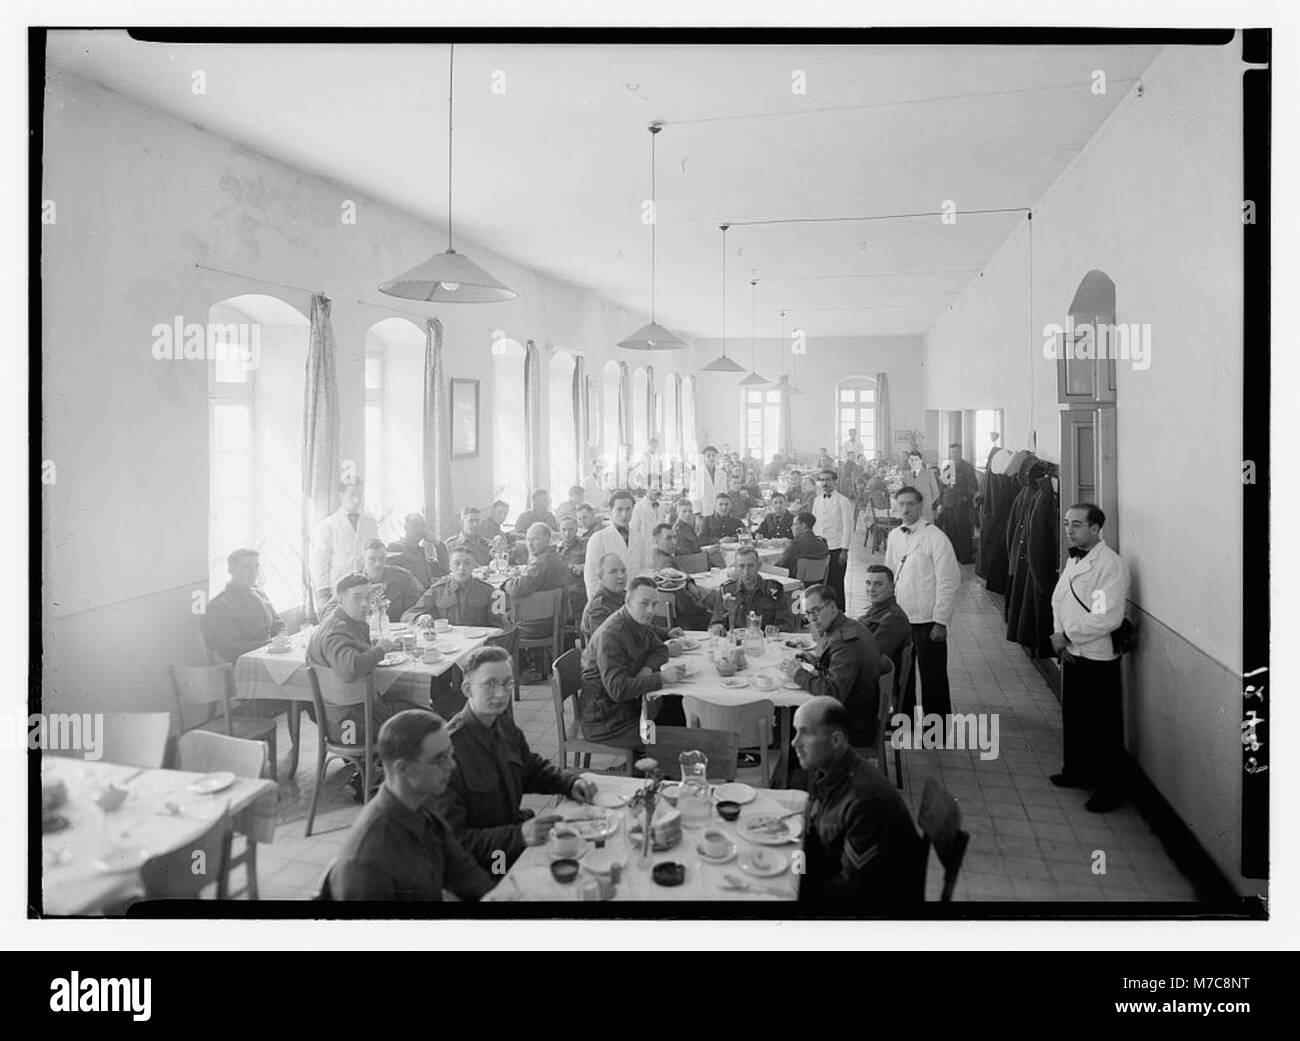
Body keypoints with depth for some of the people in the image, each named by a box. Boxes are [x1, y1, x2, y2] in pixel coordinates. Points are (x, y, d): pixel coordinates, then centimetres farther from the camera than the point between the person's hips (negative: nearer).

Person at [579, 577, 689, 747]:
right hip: (604, 719, -9)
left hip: (629, 701, 9)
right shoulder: (610, 635, -26)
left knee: (680, 710, -3)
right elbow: (617, 690, -31)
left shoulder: (640, 622, 3)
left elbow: (659, 649, 15)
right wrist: (661, 678, -33)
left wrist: (648, 669, -8)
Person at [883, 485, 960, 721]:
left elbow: (949, 581, -12)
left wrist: (941, 622, -14)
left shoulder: (935, 537, -11)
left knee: (933, 680, 3)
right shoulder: (894, 536, 8)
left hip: (927, 620, -6)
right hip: (899, 619, 6)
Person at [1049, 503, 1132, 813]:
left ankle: (1109, 790, 20)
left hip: (1098, 658, -8)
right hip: (1071, 653, 8)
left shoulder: (1111, 564, -20)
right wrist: (1058, 634, -6)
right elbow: (1058, 599, 10)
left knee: (1103, 727, 6)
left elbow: (1107, 619, -26)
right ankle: (1077, 772, 40)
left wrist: (1067, 635, -17)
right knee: (1073, 717, 22)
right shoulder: (1073, 559, 8)